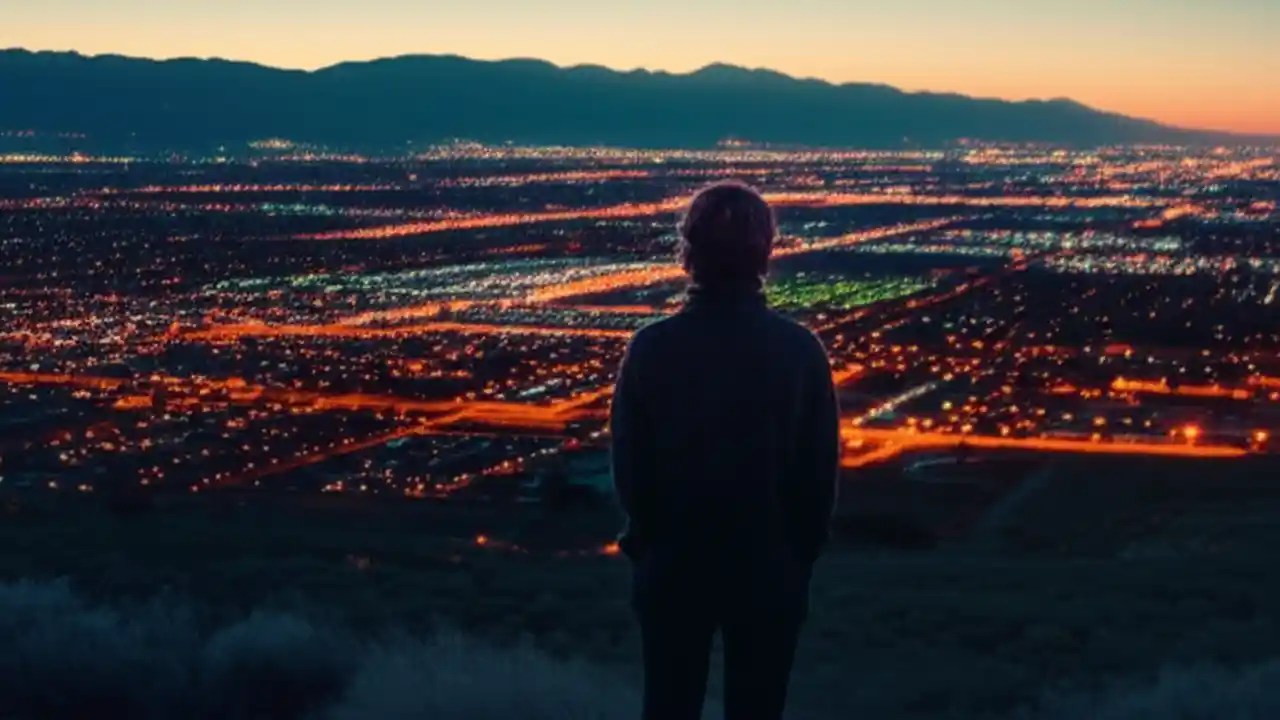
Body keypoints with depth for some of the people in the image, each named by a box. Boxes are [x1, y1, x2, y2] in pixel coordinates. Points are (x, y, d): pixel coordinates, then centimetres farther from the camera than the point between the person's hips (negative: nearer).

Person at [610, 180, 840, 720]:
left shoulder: (652, 348, -11)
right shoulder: (799, 351, -11)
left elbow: (628, 463, -4)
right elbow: (820, 472, -6)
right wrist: (801, 553, 9)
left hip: (673, 560, 1)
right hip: (769, 564, 0)